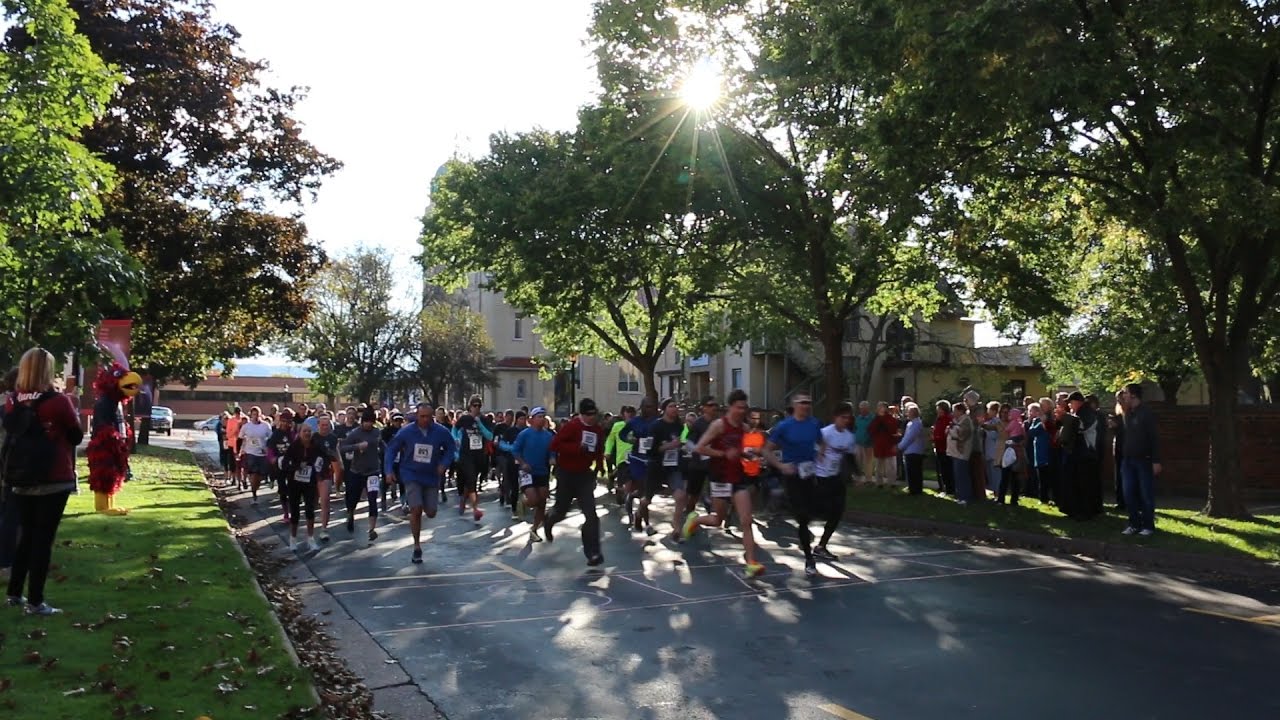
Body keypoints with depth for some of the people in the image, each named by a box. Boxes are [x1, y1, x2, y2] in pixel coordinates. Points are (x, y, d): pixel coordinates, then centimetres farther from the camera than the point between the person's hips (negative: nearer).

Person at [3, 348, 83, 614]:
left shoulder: (12, 401, 1)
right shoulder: (58, 401, -14)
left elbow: (12, 432, 16)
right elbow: (77, 436, -3)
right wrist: (69, 410, 12)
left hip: (19, 479, 5)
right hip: (53, 480, -5)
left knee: (25, 535, 19)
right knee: (43, 539, 1)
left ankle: (14, 593, 26)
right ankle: (35, 601, 4)